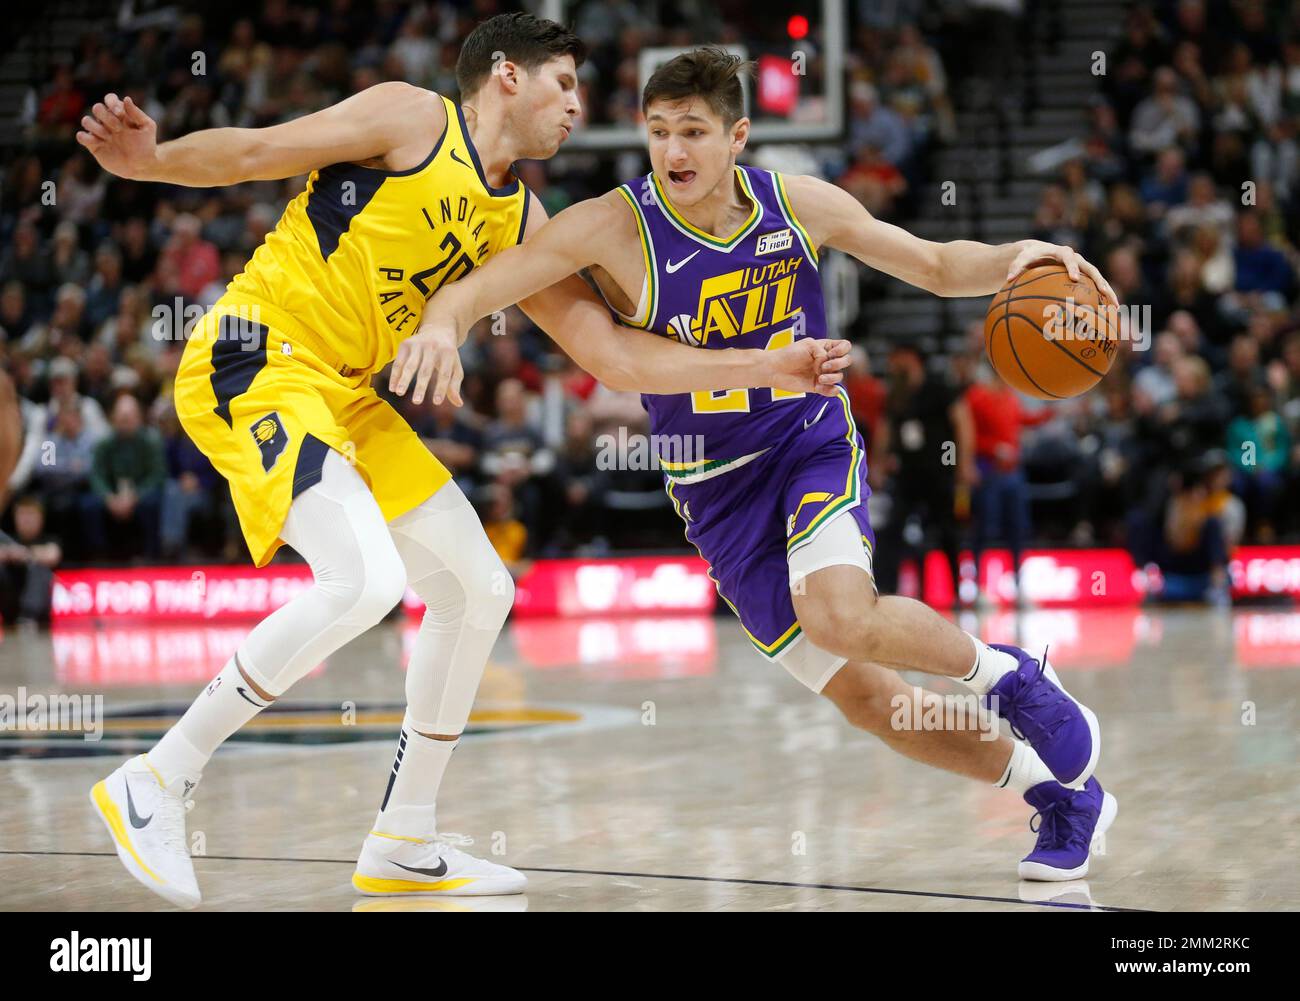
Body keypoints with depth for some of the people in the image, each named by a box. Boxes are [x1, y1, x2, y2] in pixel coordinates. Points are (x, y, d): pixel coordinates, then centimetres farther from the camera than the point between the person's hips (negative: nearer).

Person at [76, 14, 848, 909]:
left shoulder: (518, 222, 15)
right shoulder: (413, 118, -5)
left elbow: (613, 356, 14)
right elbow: (254, 153, -9)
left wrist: (768, 368, 10)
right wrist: (148, 160, -28)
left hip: (344, 396, 9)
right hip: (254, 359, -9)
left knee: (478, 592, 11)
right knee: (364, 580, -27)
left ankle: (403, 847, 19)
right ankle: (156, 782, -15)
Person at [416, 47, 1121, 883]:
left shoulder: (801, 206, -9)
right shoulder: (613, 227, -16)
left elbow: (938, 266, 2)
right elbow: (476, 289, -21)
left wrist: (1015, 258, -18)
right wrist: (442, 327, -44)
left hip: (815, 445, -1)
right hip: (717, 493, 1)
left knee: (840, 618, -32)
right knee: (862, 696, 0)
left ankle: (1007, 674, -4)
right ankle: (1062, 796, 18)